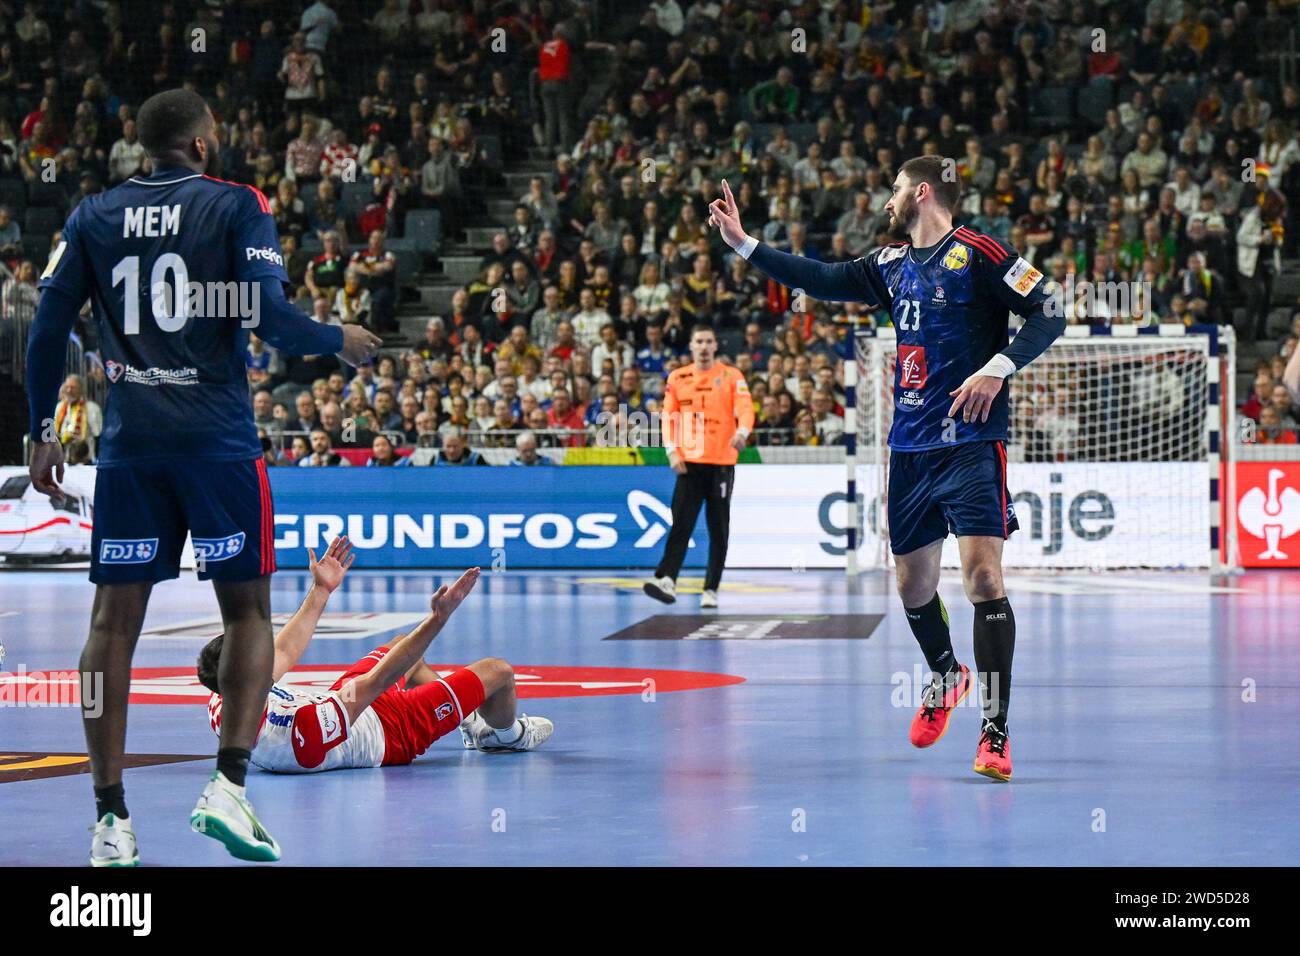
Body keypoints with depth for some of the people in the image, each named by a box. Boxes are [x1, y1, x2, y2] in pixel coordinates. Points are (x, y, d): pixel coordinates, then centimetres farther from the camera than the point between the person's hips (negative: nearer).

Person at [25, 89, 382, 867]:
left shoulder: (95, 216, 10)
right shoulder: (237, 205, 0)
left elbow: (49, 329, 7)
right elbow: (268, 315, -11)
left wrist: (44, 432, 16)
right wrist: (339, 342, 7)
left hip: (130, 442, 3)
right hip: (217, 436, -3)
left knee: (115, 620, 6)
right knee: (248, 612, 9)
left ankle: (111, 819, 2)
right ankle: (230, 783, -8)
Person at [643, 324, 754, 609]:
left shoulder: (731, 376, 3)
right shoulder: (677, 378, 9)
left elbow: (745, 408, -9)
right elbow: (668, 415, 10)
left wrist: (742, 432, -29)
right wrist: (672, 451, -2)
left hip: (722, 463, -1)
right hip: (689, 462, 1)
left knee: (719, 528, 3)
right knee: (681, 523, -9)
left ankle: (711, 589, 7)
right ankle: (667, 580, -19)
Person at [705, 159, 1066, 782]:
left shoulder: (977, 253, -6)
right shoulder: (891, 264, 14)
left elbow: (1048, 316, -8)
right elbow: (823, 281, 20)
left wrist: (998, 368, -21)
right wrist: (743, 244, 17)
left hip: (971, 443, -7)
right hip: (910, 446, 7)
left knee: (983, 574, -16)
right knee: (912, 583, 14)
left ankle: (995, 731, -15)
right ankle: (945, 678, 41)